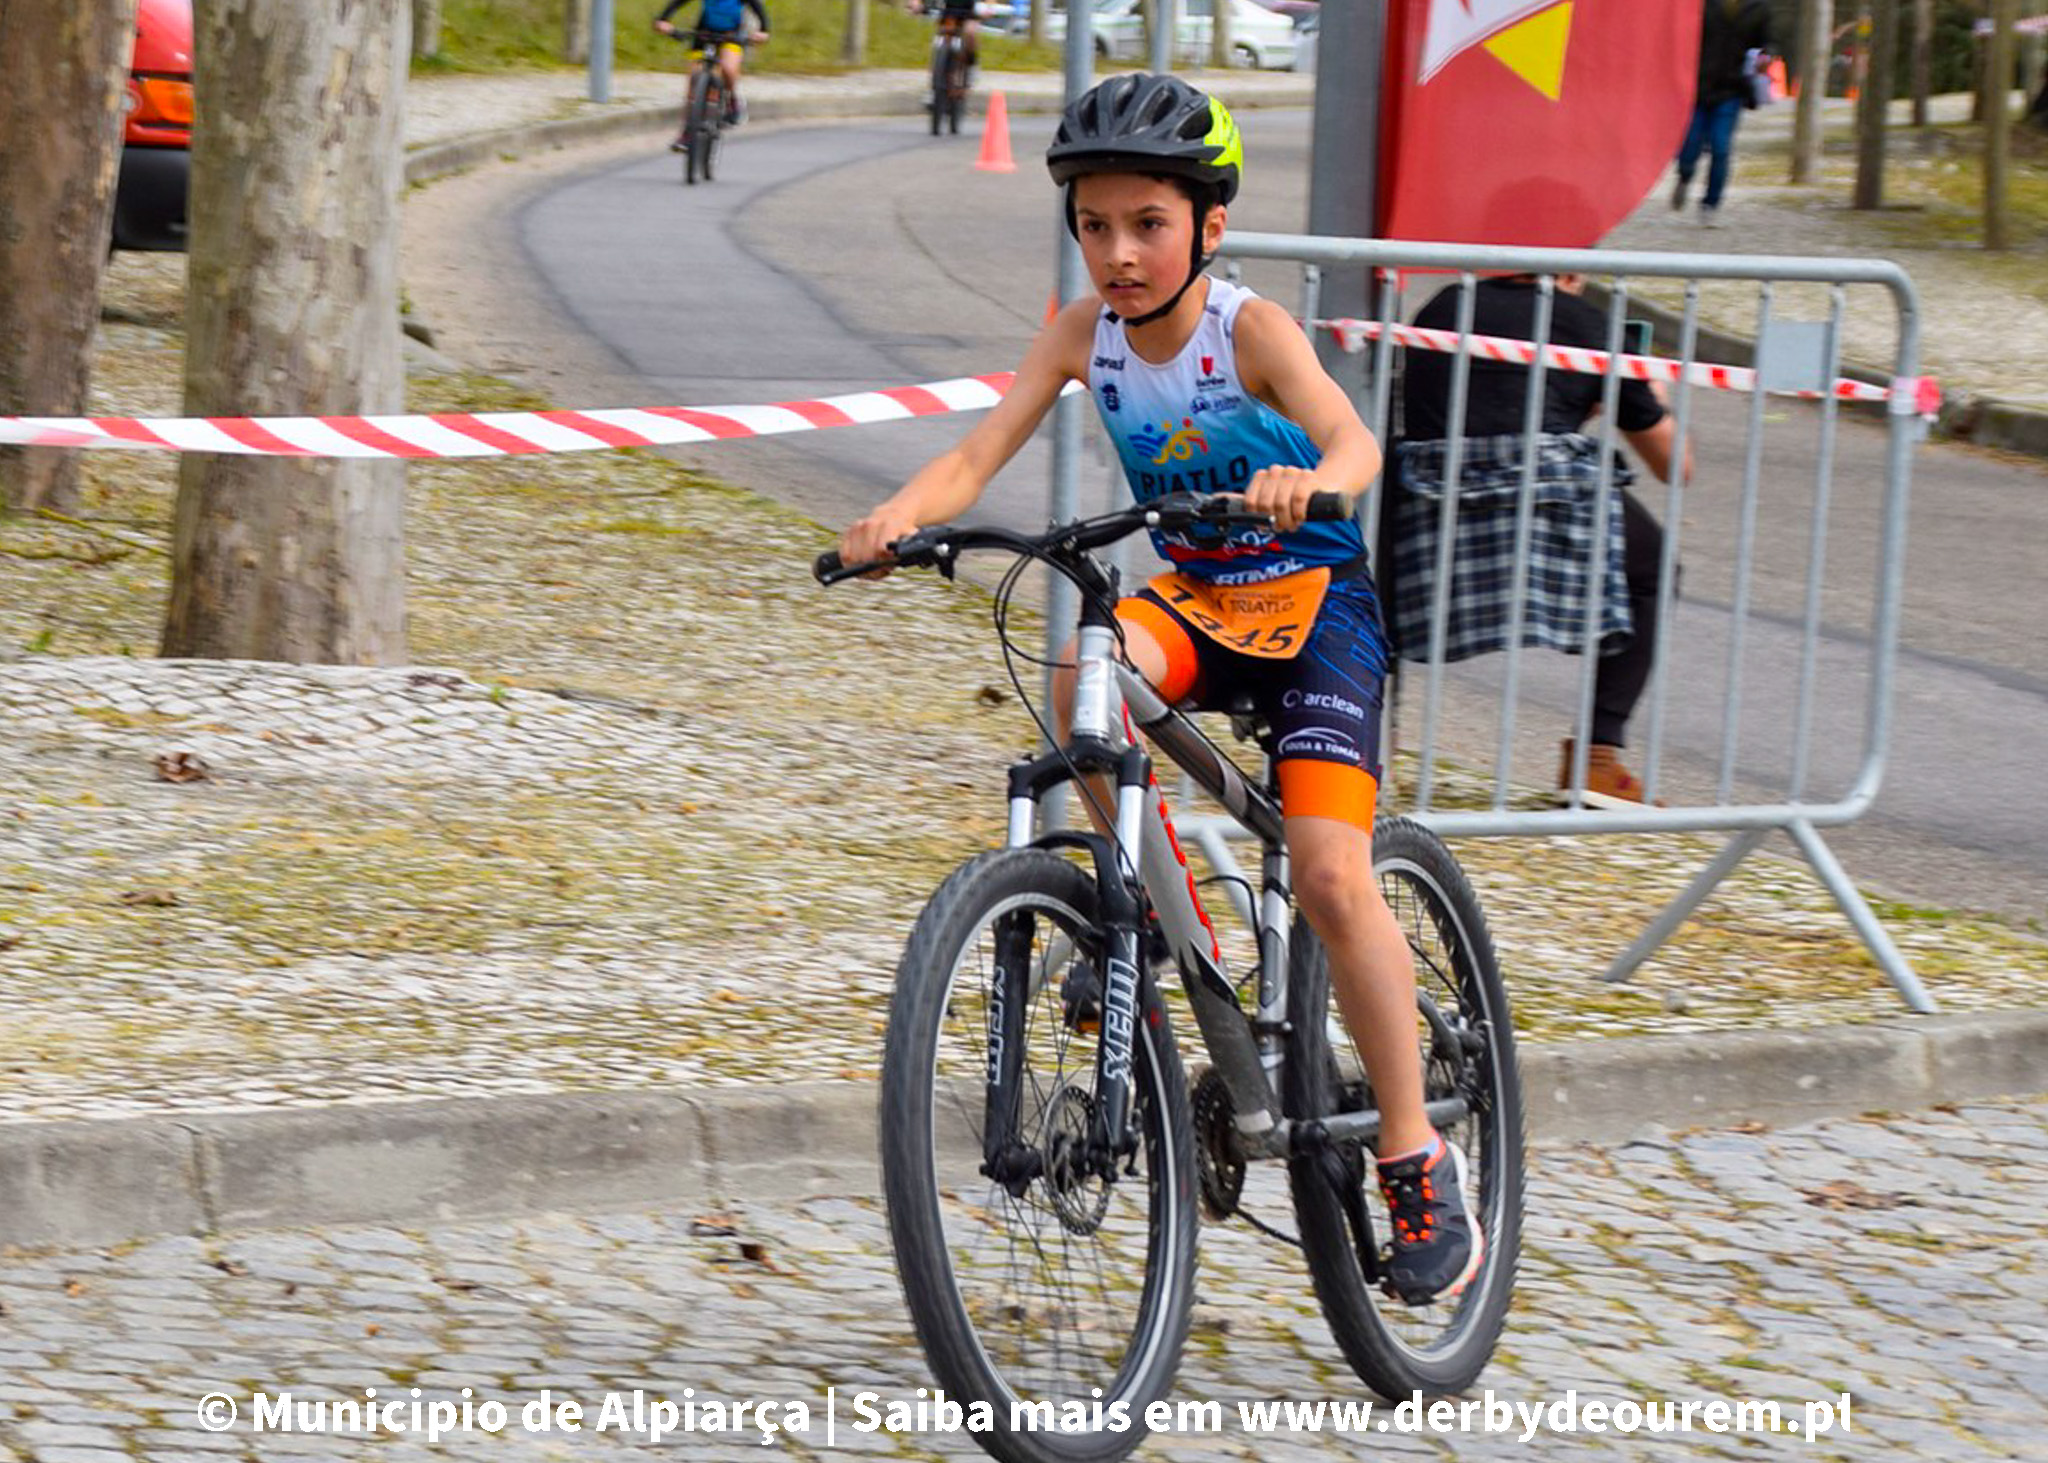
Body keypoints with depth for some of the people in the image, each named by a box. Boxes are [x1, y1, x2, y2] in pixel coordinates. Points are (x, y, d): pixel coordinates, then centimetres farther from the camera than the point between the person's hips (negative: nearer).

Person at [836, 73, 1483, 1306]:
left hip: (1315, 599, -4)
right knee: (1086, 674, -31)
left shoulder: (1248, 328, -19)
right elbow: (979, 455, -15)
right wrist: (899, 517, -36)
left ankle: (1419, 1159, -7)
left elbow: (1355, 438, -35)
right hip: (1198, 598, 4)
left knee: (1331, 875, -19)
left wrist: (1311, 481, -59)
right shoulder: (1086, 334, -7)